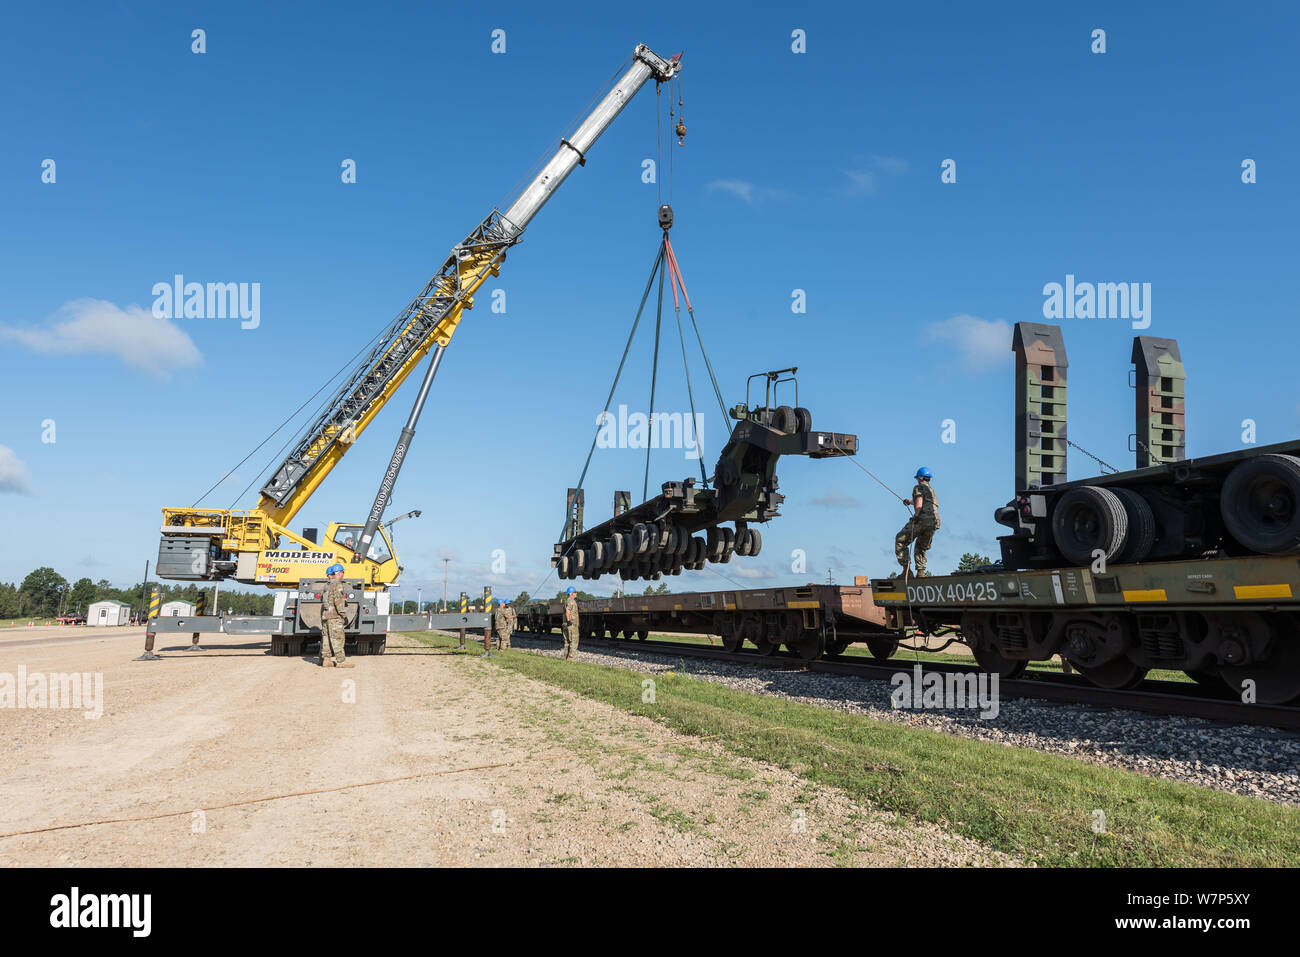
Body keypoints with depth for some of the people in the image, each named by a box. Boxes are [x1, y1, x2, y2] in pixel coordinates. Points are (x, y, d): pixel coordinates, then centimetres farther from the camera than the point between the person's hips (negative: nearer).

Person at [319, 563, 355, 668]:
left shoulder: (326, 586, 16)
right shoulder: (337, 585, -11)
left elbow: (323, 600, 19)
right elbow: (338, 601, -18)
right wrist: (343, 613, -11)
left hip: (324, 615, 9)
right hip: (335, 616, -9)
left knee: (326, 637, 10)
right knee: (337, 638, -8)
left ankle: (325, 659, 12)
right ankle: (340, 660, -8)